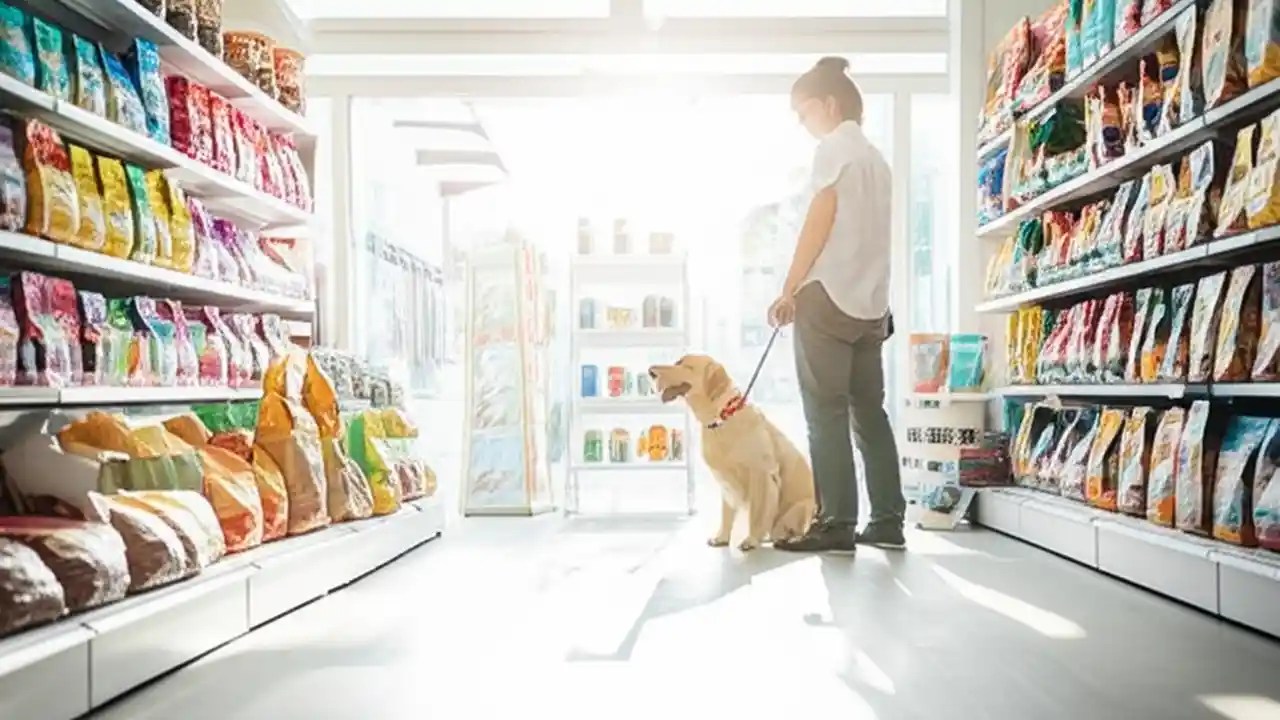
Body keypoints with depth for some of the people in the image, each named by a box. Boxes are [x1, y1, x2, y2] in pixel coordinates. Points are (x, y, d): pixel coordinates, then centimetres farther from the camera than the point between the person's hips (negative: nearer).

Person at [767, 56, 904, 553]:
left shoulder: (833, 147, 1)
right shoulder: (875, 157, 24)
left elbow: (821, 219, -7)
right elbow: (871, 232, 19)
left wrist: (790, 290, -7)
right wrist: (852, 299, 18)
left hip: (829, 294, -8)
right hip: (871, 301, 8)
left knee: (826, 412, -7)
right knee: (869, 410, 9)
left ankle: (837, 524, -7)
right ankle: (888, 520, 11)